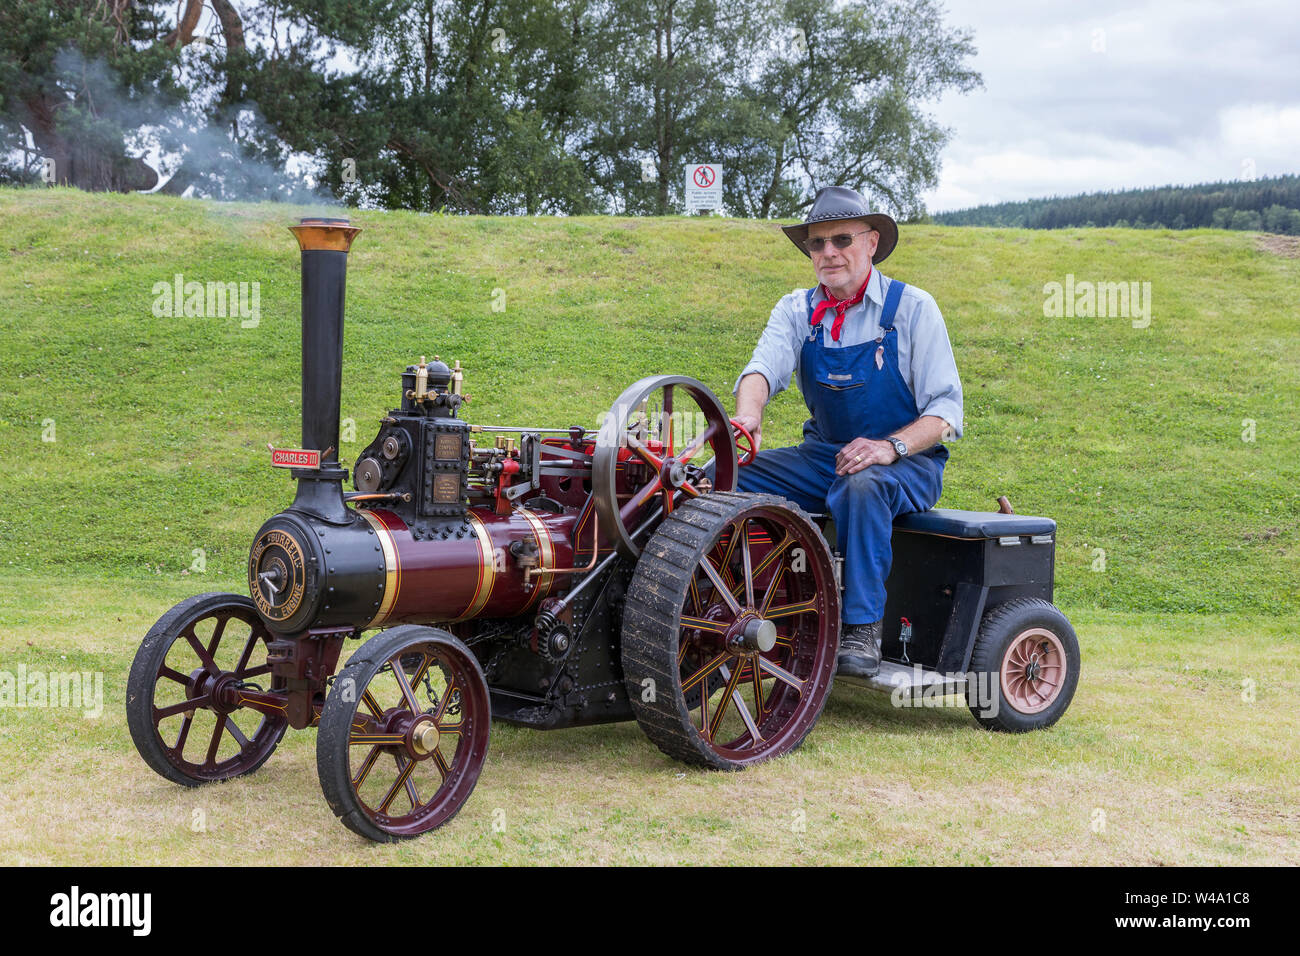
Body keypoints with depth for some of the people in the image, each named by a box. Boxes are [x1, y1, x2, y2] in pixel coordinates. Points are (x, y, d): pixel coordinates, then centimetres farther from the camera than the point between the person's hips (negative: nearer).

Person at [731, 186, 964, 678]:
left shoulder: (912, 307, -4)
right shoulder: (797, 310, 6)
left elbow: (946, 408, -8)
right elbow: (765, 367, -14)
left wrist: (890, 447, -26)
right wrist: (748, 416, -37)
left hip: (908, 463, -4)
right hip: (823, 455, 4)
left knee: (863, 487, -39)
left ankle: (861, 631, -34)